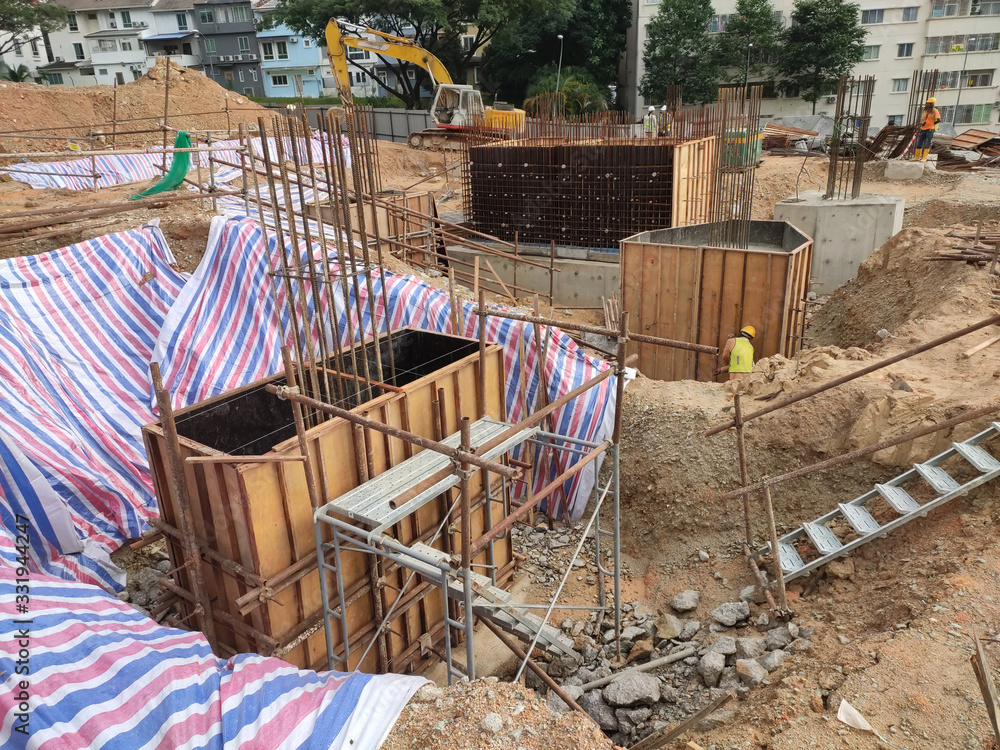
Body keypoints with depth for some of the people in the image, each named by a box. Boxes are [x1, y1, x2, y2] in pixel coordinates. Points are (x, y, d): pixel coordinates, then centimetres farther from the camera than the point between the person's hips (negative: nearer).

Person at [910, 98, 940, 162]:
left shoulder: (935, 111, -5)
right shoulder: (925, 111, 13)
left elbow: (939, 120, -11)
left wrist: (932, 124, -2)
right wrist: (922, 123, 1)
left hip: (930, 129, -6)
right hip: (923, 129, 6)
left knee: (927, 144, -7)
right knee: (919, 144, 6)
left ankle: (924, 158, -5)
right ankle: (917, 157, 15)